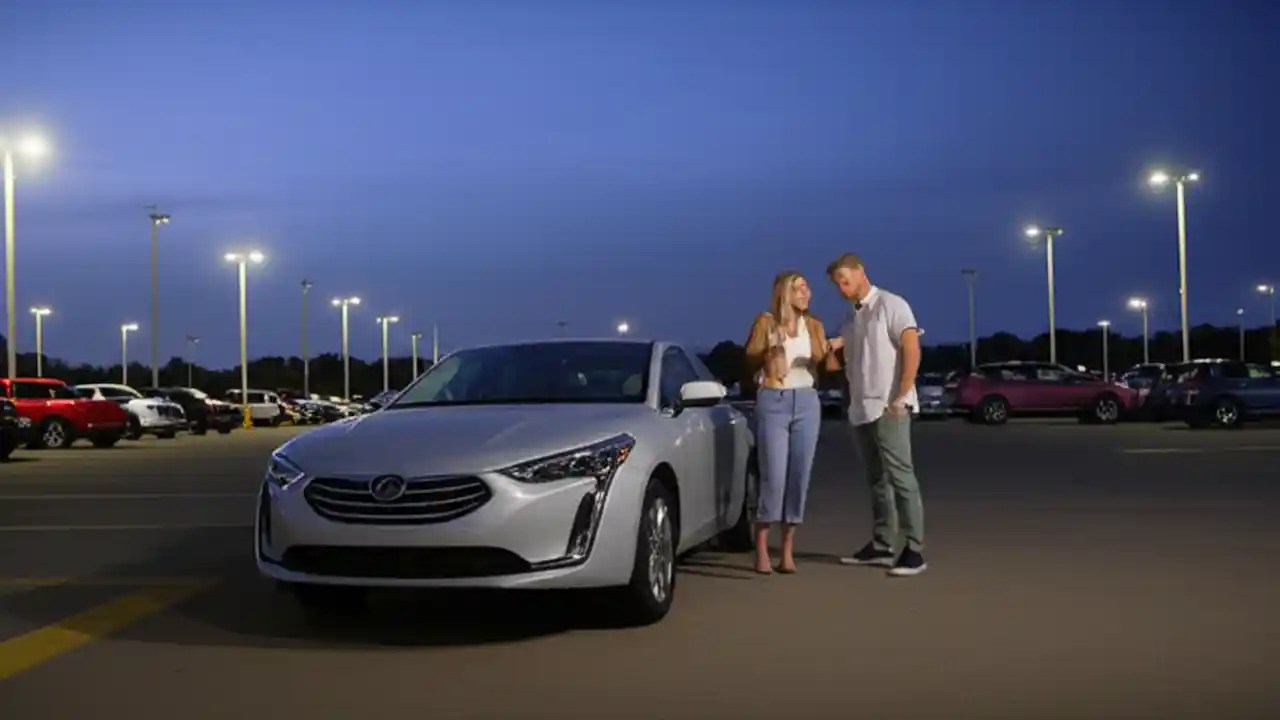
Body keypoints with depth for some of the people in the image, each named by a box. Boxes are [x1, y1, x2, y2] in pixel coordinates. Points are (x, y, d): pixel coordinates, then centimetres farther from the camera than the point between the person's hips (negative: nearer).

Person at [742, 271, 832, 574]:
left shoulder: (813, 325, 10)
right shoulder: (766, 321, 0)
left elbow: (824, 367, 8)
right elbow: (749, 361, 2)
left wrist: (832, 350, -10)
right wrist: (771, 352, -14)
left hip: (807, 403, 4)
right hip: (772, 402, -4)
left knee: (799, 477, 1)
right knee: (774, 477, -10)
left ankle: (788, 551, 7)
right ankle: (762, 551, -1)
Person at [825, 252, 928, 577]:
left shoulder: (890, 305, -6)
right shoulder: (850, 317, 17)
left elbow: (912, 350, -13)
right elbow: (841, 360, 18)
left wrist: (901, 397, -19)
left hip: (887, 408, -8)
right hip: (860, 409, 8)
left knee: (900, 477, -8)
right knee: (877, 480, 12)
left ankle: (914, 550, -7)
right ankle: (881, 546, 19)